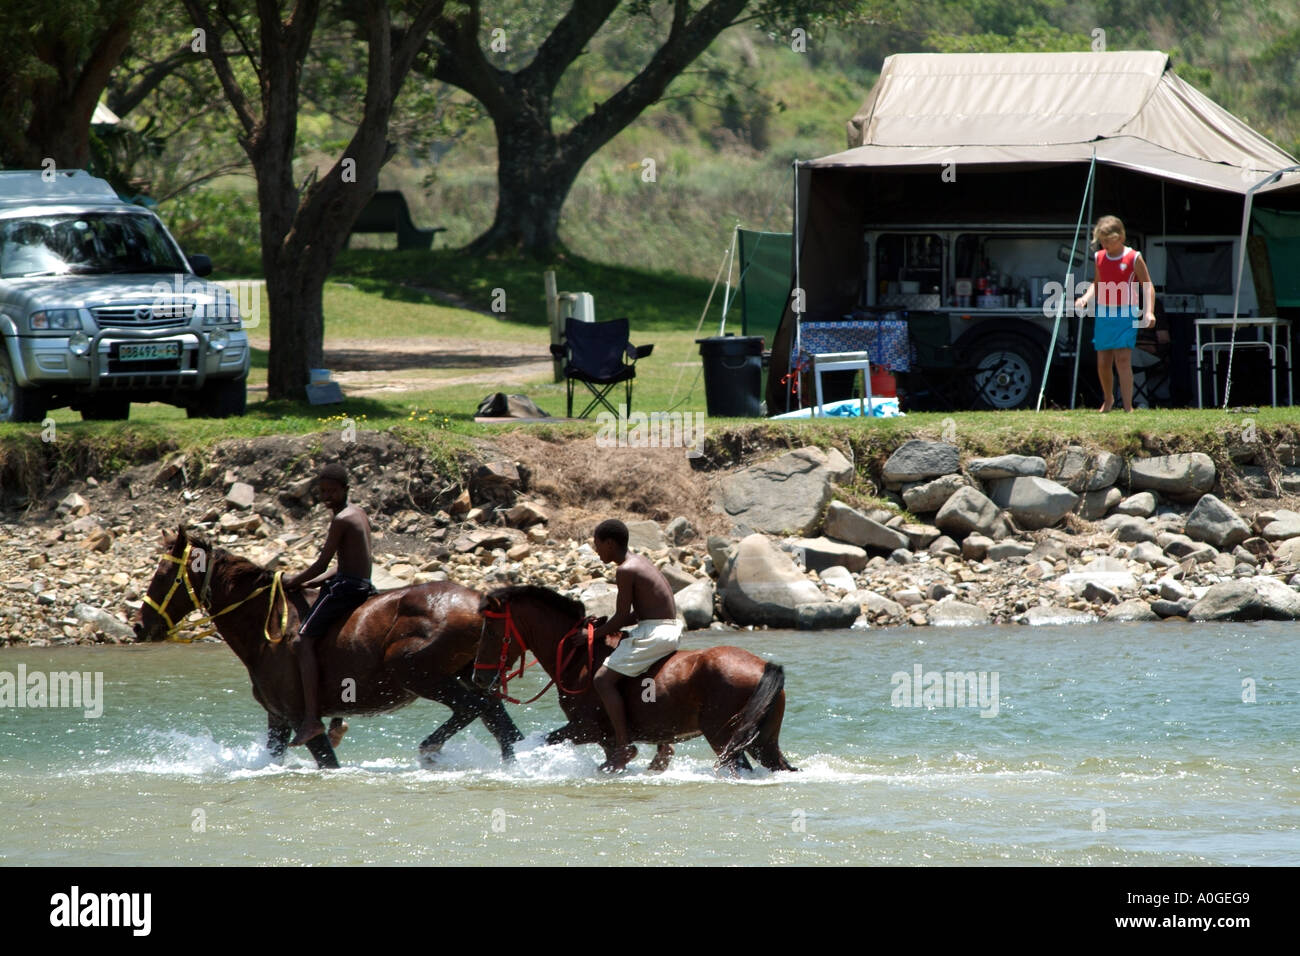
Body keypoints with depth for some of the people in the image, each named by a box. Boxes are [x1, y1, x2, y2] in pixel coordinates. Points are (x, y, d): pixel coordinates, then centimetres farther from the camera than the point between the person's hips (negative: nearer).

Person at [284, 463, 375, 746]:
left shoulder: (341, 519, -11)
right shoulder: (359, 515, 18)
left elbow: (322, 564, -11)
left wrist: (294, 582, 5)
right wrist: (309, 583, 17)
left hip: (345, 587, -11)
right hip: (363, 584, 11)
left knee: (303, 640, -18)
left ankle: (311, 718, -29)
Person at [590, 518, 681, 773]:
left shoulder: (625, 571, -12)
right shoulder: (639, 563, 17)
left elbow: (621, 618, -13)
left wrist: (593, 635, -1)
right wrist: (607, 629, 13)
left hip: (653, 634, -10)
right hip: (670, 629, 10)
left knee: (603, 679, -12)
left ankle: (624, 745, -17)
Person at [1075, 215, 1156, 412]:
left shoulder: (1134, 258, -4)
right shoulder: (1100, 258, 10)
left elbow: (1148, 286, -2)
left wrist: (1149, 312, -14)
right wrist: (1085, 298, 3)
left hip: (1126, 314, -5)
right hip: (1103, 314, 5)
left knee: (1123, 358, -14)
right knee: (1103, 363, 7)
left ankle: (1128, 406, -14)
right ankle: (1108, 400, 30)